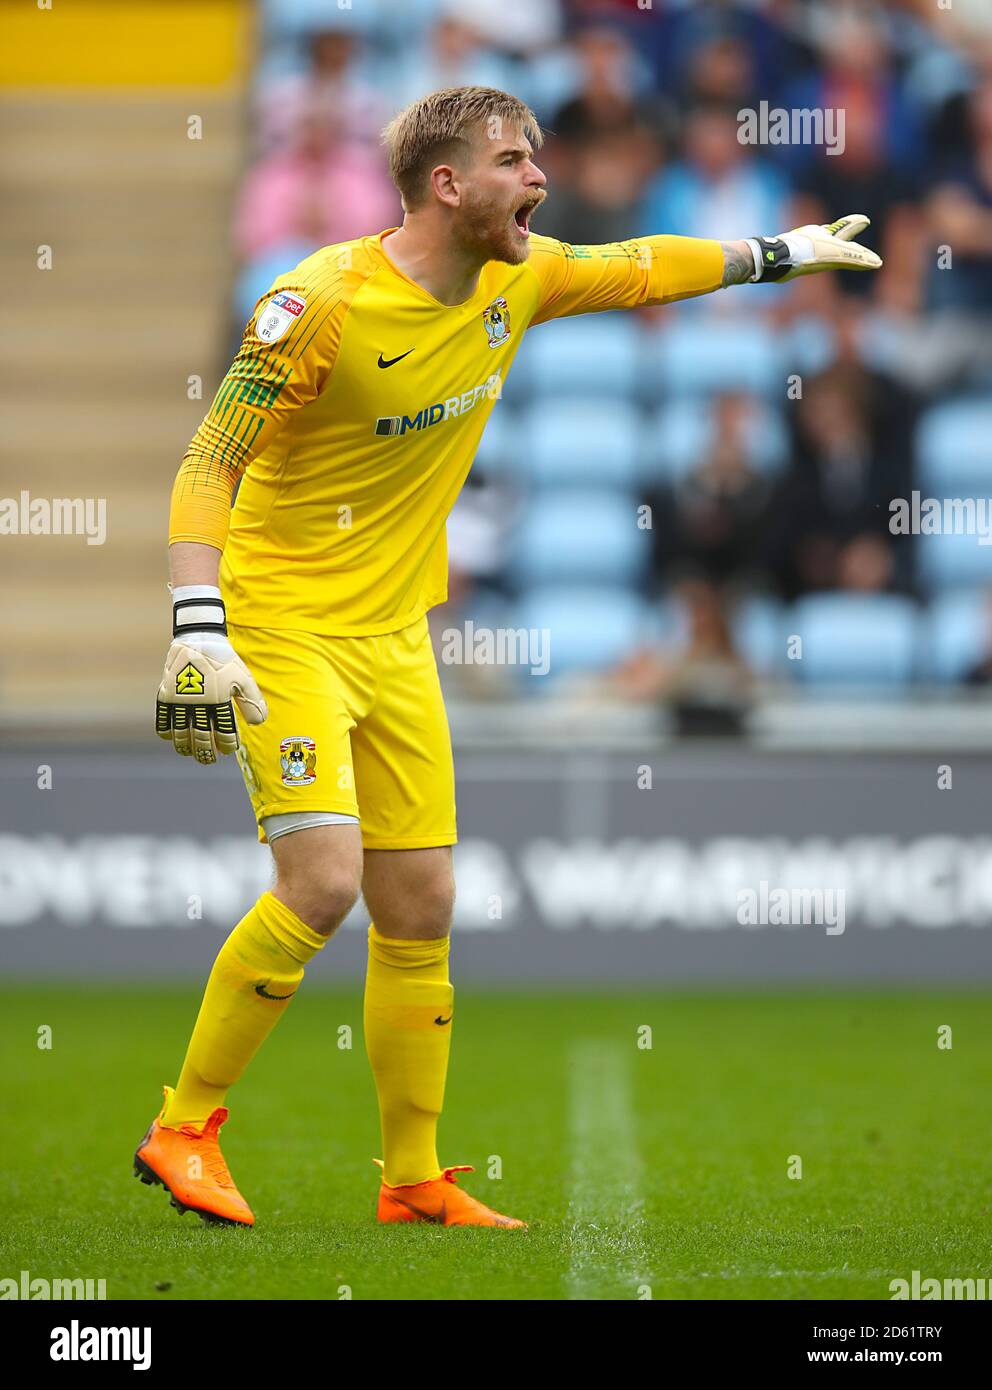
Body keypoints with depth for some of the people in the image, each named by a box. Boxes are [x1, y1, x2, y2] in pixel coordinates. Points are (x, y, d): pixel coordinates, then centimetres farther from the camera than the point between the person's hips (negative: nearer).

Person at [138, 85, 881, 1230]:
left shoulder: (517, 280, 2)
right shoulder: (325, 301, -19)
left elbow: (636, 270, 23)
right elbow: (209, 464, -17)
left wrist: (783, 252, 30)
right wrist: (198, 630, -27)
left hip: (397, 638, 7)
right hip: (287, 628, -7)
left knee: (420, 911, 6)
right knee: (324, 883, -20)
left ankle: (414, 1180, 17)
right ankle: (183, 1129, -6)